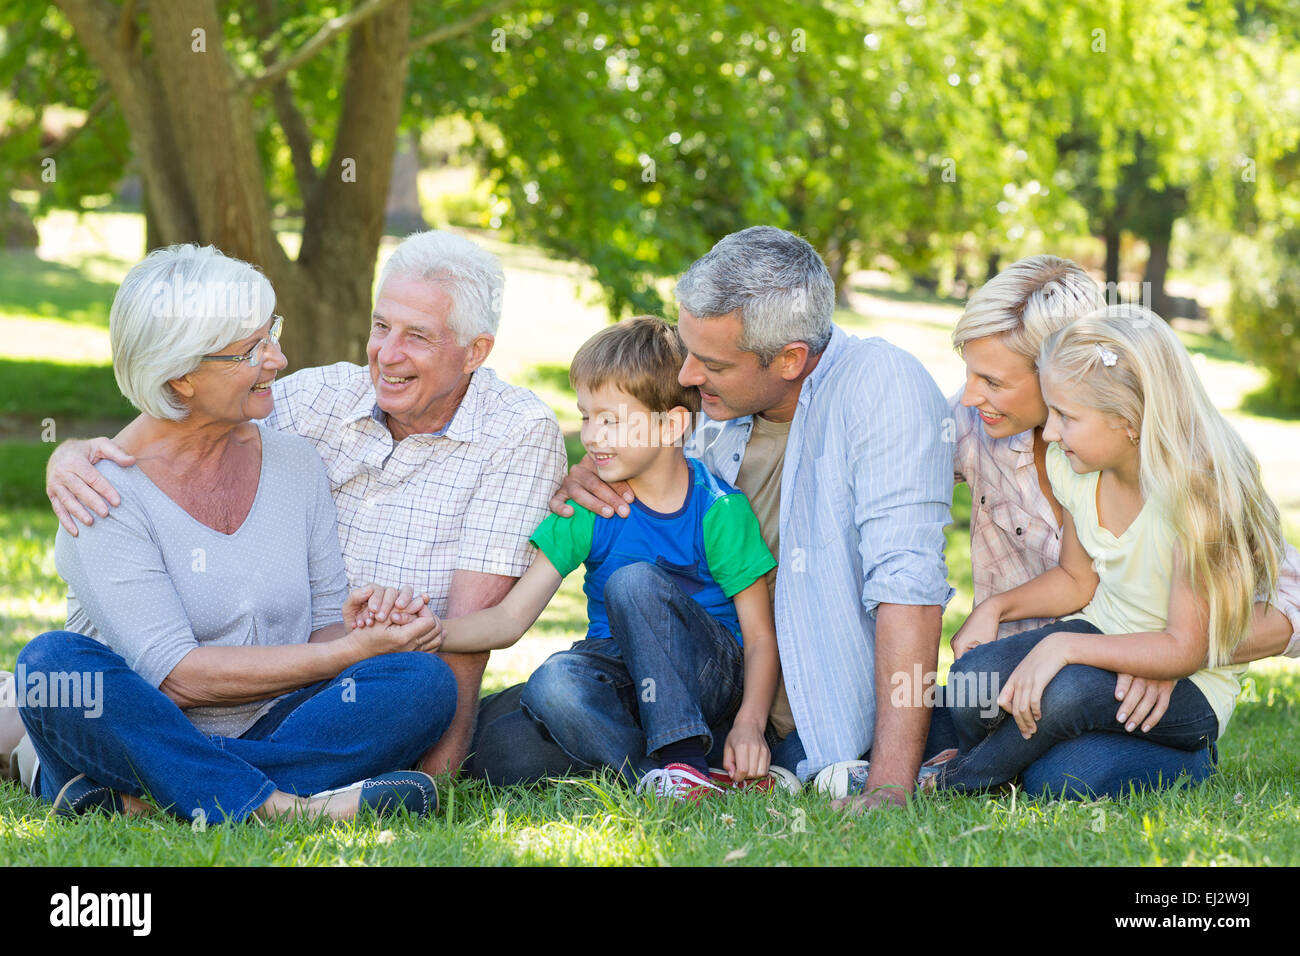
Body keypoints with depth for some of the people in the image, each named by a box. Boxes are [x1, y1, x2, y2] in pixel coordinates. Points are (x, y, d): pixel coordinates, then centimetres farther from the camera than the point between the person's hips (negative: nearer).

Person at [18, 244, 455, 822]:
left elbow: (324, 627, 12)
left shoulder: (294, 464, 8)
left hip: (273, 731, 5)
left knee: (424, 681, -21)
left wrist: (352, 629, -14)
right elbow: (177, 677, -18)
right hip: (141, 734, -4)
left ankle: (137, 800, -30)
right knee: (54, 663, -33)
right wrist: (355, 650, -19)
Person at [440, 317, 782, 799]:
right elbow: (509, 618, -2)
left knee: (634, 581, -30)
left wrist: (749, 724, -22)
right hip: (622, 679, 2)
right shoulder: (587, 508, 2)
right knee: (551, 685, -31)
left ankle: (683, 758, -31)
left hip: (709, 676, -2)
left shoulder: (719, 509, -7)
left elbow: (761, 636, -6)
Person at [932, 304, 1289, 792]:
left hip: (1192, 690, -5)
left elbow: (1184, 650, -24)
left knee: (1068, 690, -37)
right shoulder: (1076, 469, -5)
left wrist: (1063, 645, -34)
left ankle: (953, 785, -10)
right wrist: (995, 608, -5)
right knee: (975, 675, -26)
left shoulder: (1195, 493, -25)